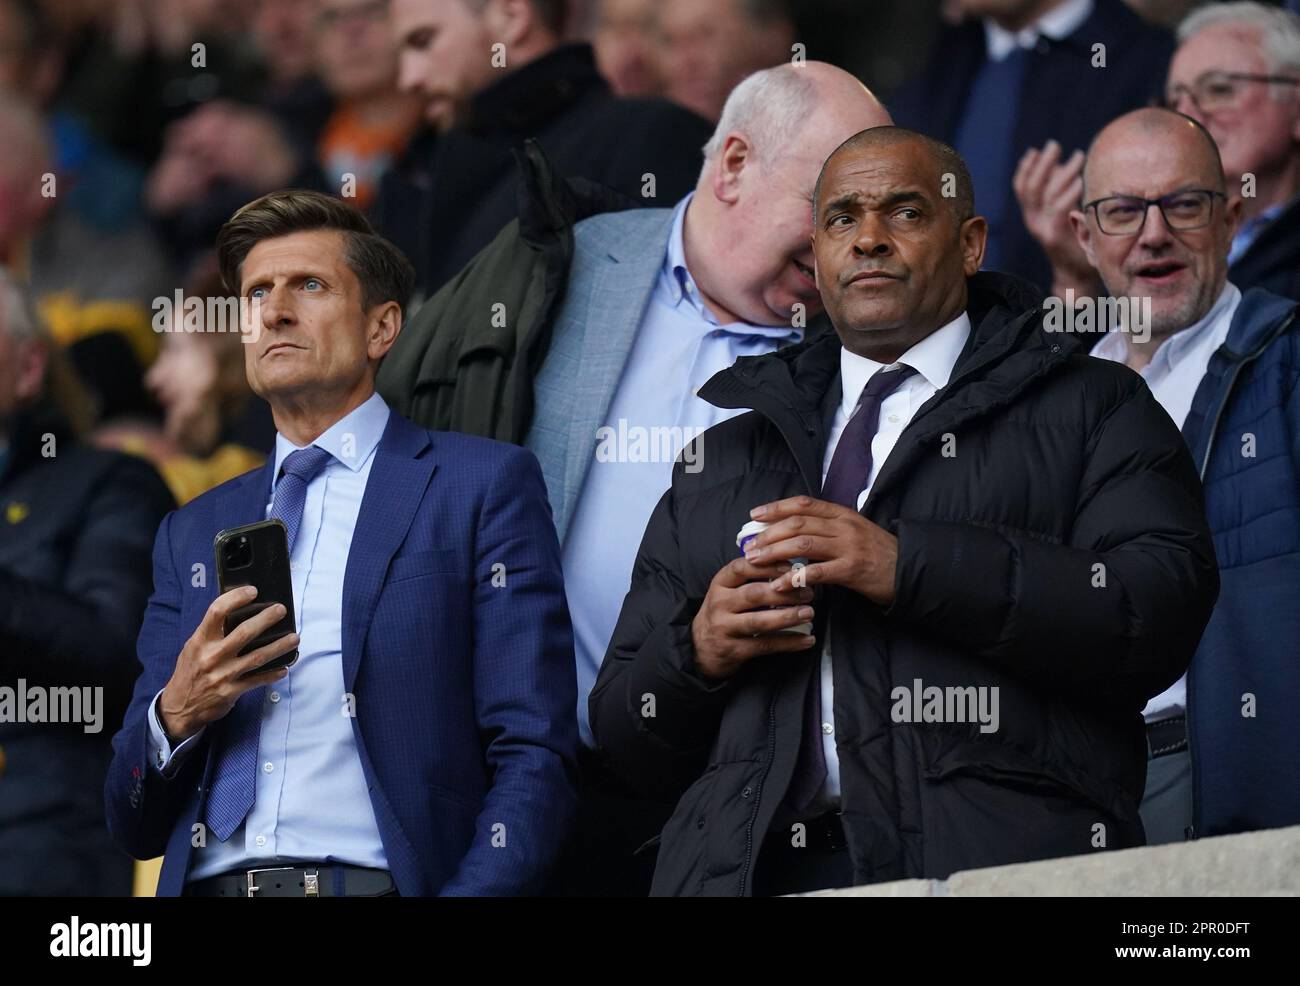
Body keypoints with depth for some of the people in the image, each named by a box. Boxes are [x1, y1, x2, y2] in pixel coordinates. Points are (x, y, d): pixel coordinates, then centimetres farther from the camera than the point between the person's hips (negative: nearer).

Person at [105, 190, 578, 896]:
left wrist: (473, 893, -18)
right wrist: (177, 713, -3)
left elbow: (534, 758, -2)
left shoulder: (485, 487, 6)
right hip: (209, 888, 3)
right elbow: (133, 825, 17)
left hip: (377, 881, -3)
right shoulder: (193, 534, 20)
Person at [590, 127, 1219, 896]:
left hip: (998, 862, -3)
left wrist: (910, 567, -9)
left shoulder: (1093, 412, 14)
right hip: (751, 867, 3)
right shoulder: (723, 462, 25)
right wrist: (698, 652, 2)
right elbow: (624, 735, 25)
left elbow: (1164, 609, -4)